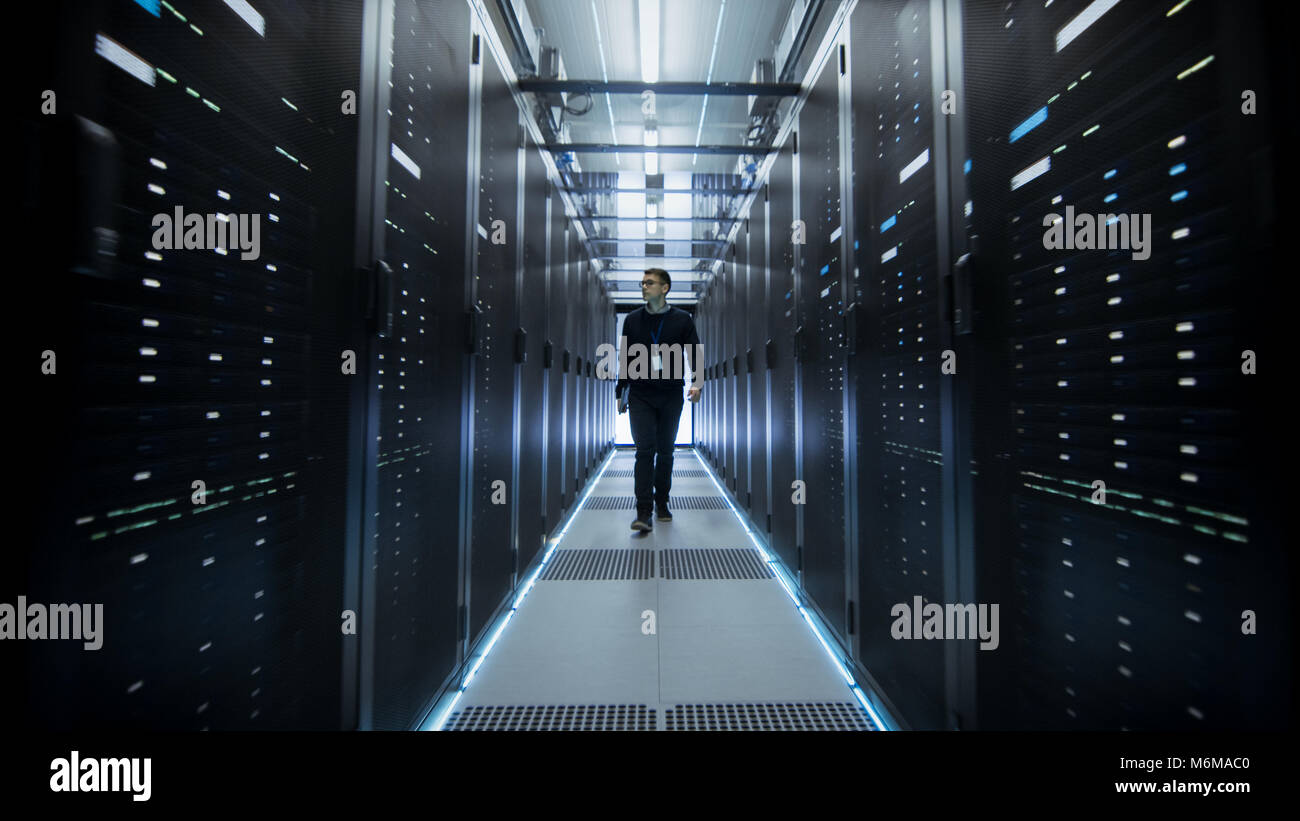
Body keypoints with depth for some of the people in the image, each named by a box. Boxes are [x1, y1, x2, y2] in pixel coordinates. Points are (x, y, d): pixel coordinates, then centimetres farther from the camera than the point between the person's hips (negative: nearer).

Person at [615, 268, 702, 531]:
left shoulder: (682, 319, 4)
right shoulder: (633, 319, 8)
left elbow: (695, 352, 1)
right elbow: (624, 358, 12)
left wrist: (696, 382, -16)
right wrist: (620, 393, 11)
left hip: (671, 397, 0)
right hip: (640, 396, 0)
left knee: (665, 451, 8)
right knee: (645, 450, -9)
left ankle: (661, 503, 22)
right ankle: (644, 512, -9)